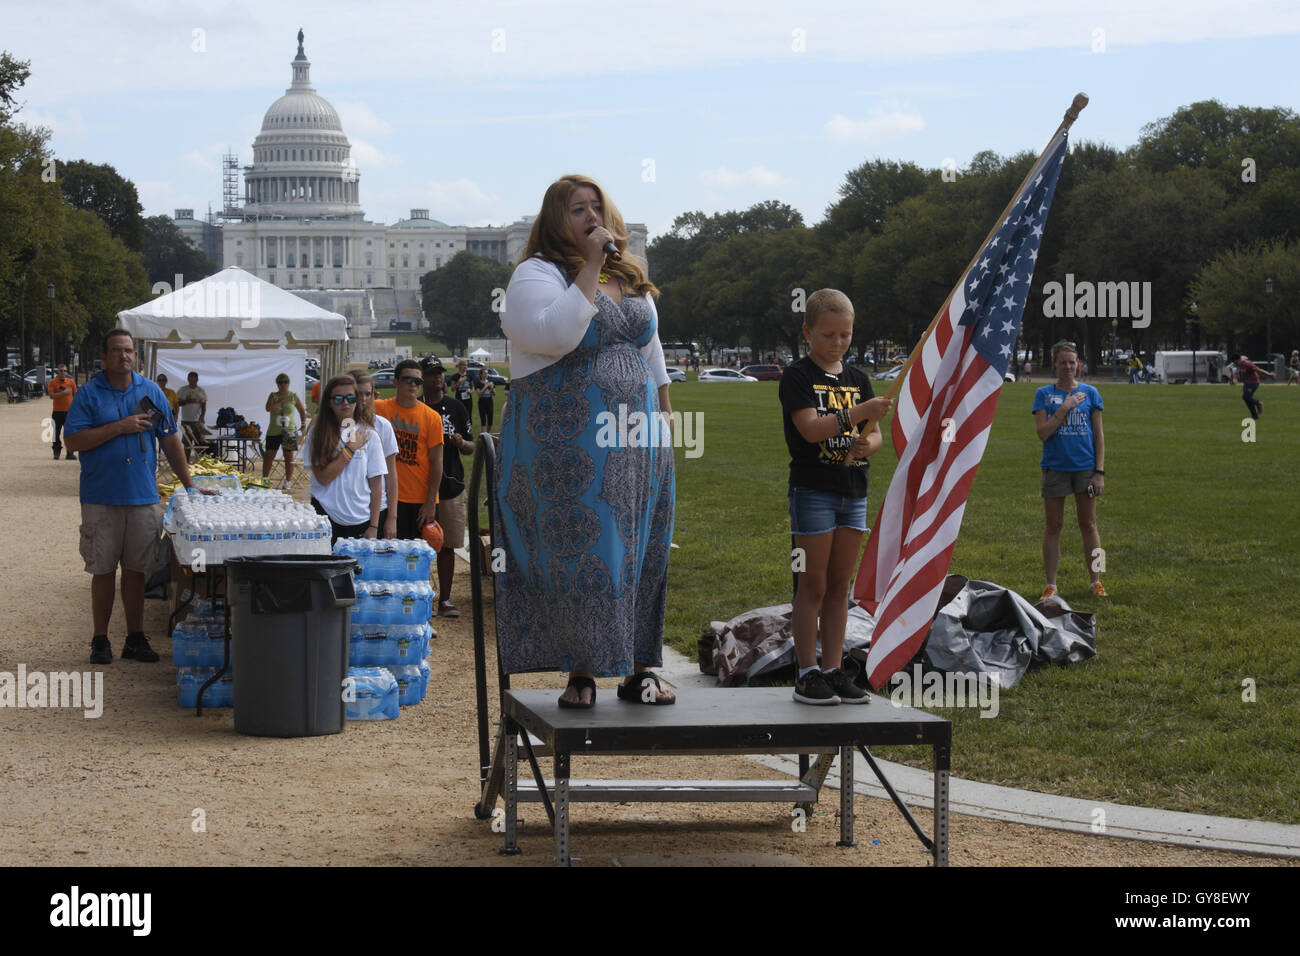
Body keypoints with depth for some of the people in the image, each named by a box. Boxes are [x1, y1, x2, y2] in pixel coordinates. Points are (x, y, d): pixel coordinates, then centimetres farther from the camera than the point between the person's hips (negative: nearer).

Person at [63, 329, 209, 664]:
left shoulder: (151, 391, 9)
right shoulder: (89, 394, -1)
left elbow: (169, 440, 12)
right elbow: (73, 440, -9)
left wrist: (189, 484, 10)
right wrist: (121, 426, -15)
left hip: (143, 497, 3)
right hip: (101, 497, -2)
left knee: (136, 570, 7)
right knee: (103, 571, 2)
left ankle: (136, 638, 14)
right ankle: (100, 640, 10)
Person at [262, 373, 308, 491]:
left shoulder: (294, 397, 3)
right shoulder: (273, 396, 3)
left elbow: (302, 411, 14)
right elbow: (268, 408, -14)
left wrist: (303, 425, 9)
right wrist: (281, 401, -17)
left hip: (289, 431, 0)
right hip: (273, 431, 0)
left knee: (289, 457, 2)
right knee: (269, 455, 2)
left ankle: (288, 481, 9)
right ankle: (264, 479, 11)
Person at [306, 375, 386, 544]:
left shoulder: (368, 435, 4)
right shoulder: (317, 433, 2)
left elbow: (376, 485, 4)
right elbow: (322, 477, -8)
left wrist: (373, 527, -1)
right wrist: (350, 449, -8)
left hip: (361, 522, 1)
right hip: (326, 517, -1)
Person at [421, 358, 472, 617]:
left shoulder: (456, 408, 9)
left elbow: (470, 448, 12)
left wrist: (461, 442, -10)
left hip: (451, 486, 2)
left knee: (447, 546, 4)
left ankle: (445, 600, 10)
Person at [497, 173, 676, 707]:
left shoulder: (631, 279, 17)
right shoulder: (536, 275, -4)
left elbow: (653, 356, 23)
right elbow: (558, 334, -24)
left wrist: (665, 423, 17)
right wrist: (589, 268, -20)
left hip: (635, 442, 6)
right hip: (567, 444, -6)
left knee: (638, 554, 5)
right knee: (577, 555, -6)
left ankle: (639, 668, 12)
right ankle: (581, 672, 0)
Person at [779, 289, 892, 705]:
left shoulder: (857, 379, 11)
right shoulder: (797, 376, -6)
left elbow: (875, 434, 10)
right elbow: (810, 428, -20)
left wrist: (869, 444, -14)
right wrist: (858, 414, -31)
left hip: (853, 491, 6)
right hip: (813, 490, -6)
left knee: (840, 586, 8)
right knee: (813, 585, -3)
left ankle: (833, 671, 13)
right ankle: (807, 674, 2)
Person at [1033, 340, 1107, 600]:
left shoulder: (1090, 393, 6)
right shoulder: (1044, 394, 3)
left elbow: (1099, 435, 6)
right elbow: (1042, 432, -8)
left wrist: (1100, 471, -1)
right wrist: (1065, 408, -15)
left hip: (1085, 467, 1)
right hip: (1055, 467, -1)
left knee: (1088, 524, 6)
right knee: (1054, 526, 3)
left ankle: (1096, 581, 14)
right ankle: (1051, 585, 8)